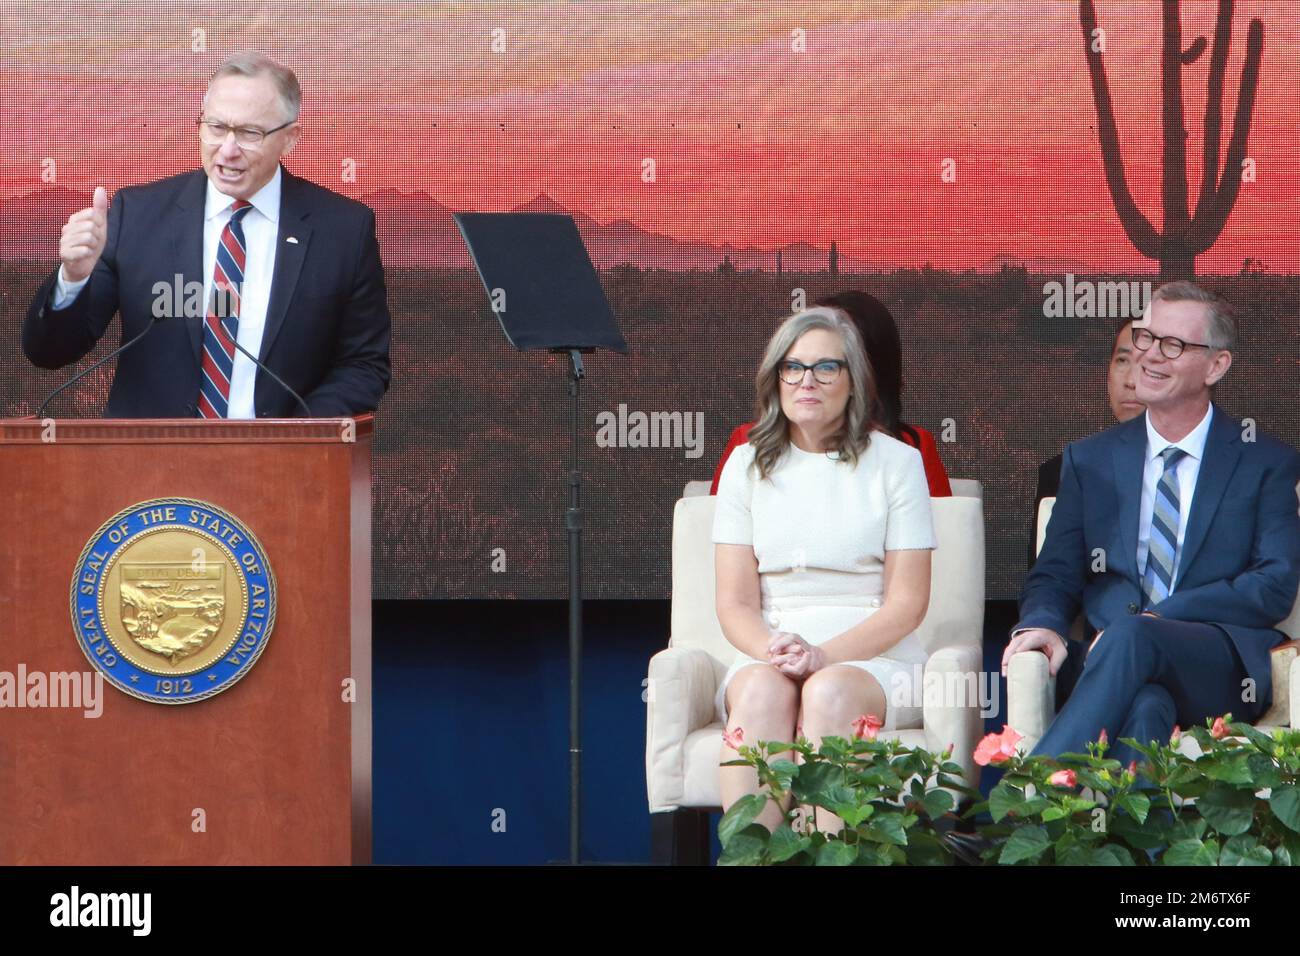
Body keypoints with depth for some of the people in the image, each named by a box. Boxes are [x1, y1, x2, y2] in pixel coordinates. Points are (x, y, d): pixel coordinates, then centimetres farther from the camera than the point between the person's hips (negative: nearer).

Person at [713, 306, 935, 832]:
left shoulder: (895, 461, 6)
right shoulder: (747, 464, 13)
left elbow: (907, 602, 0)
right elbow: (734, 603, 7)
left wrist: (824, 655, -16)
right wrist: (773, 650, -16)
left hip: (875, 657, -1)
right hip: (768, 656, 1)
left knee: (830, 691, -35)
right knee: (763, 690, -33)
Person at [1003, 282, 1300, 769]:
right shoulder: (1090, 459, 21)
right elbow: (1055, 575, 18)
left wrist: (1156, 619, -12)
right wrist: (1041, 622, -9)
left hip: (1223, 671, -2)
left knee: (1131, 637, -36)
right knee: (1145, 706, -38)